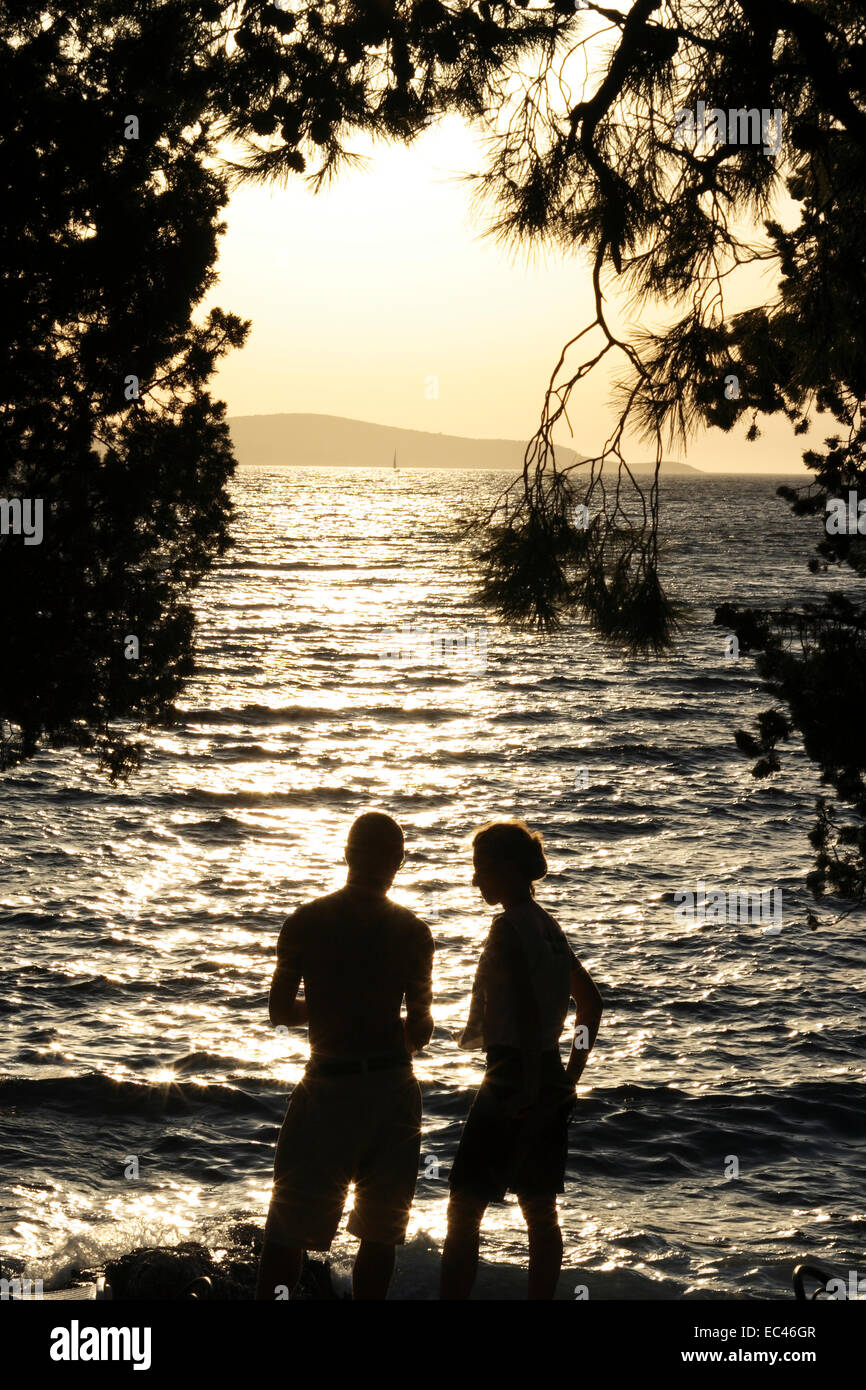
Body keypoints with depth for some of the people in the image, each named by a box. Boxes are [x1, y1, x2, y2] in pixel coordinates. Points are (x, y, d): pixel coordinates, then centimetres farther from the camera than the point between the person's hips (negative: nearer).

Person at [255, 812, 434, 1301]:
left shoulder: (305, 922, -4)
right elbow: (421, 1027, -3)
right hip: (393, 1090, 1)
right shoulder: (414, 931, -3)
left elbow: (280, 1011, 1)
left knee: (288, 1230, 7)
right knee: (381, 1232, 13)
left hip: (329, 1086, -1)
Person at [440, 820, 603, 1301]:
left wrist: (529, 1088, -20)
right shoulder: (548, 925, 12)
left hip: (512, 1079, -9)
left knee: (464, 1211, -4)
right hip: (552, 1080, 9)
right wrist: (572, 1074, 18)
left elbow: (527, 1007, -23)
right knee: (541, 1211, 13)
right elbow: (591, 1001, 19)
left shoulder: (510, 926, -14)